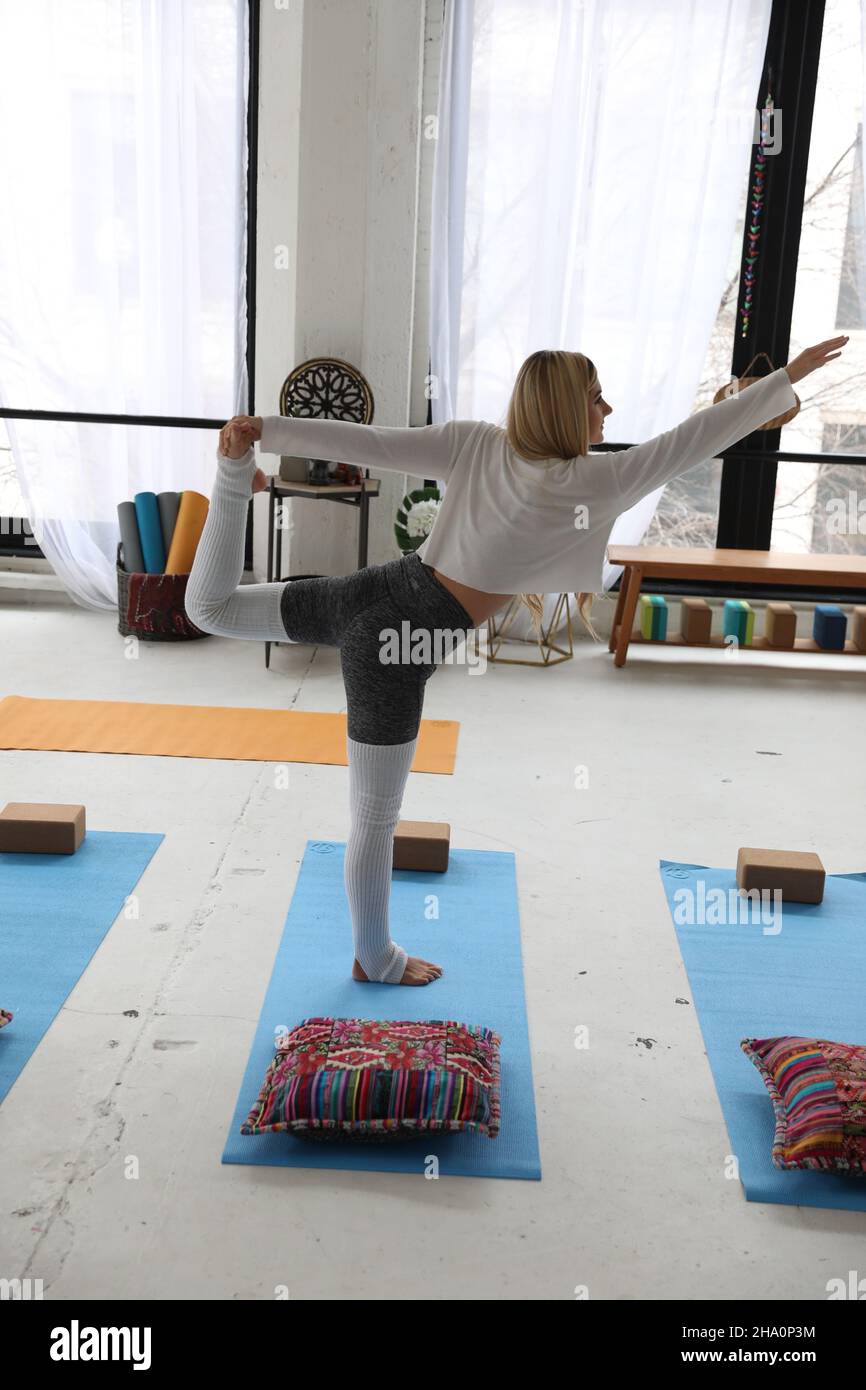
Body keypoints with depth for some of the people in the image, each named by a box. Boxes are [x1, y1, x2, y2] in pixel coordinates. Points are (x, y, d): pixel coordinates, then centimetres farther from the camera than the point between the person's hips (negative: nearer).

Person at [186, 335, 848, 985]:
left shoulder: (474, 441, 1)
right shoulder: (590, 483, -14)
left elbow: (369, 443, -3)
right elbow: (693, 440, -9)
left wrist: (264, 431, -2)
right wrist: (790, 375, 1)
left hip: (373, 591, 6)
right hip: (400, 643, -6)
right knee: (376, 817, 12)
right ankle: (376, 959, 32)